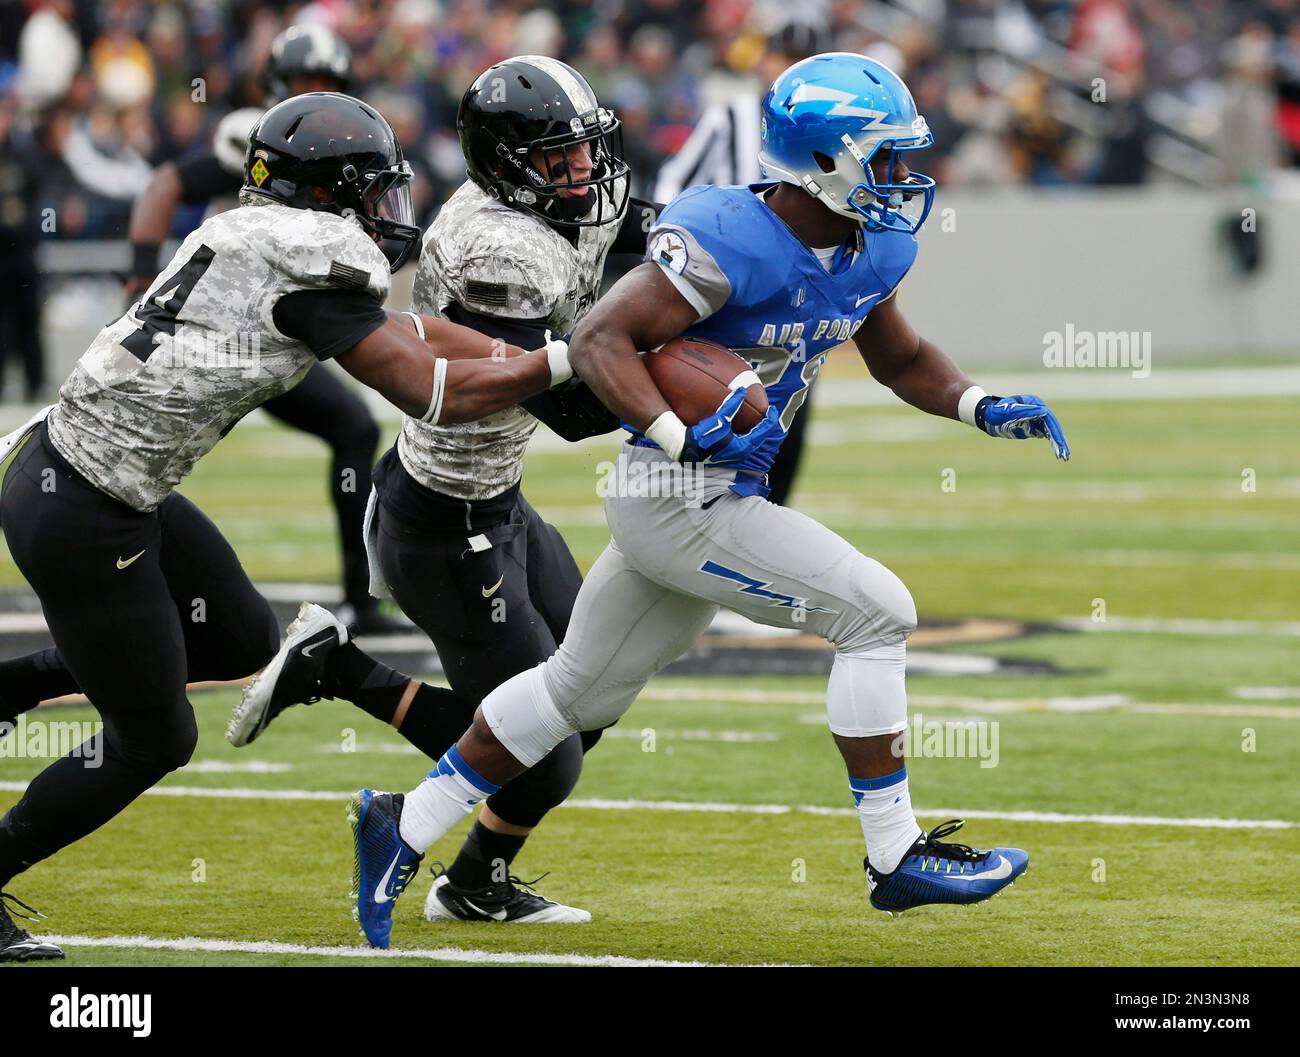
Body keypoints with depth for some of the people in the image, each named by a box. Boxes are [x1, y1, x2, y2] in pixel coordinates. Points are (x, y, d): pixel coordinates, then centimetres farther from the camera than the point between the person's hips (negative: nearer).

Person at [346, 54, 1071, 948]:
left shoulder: (870, 252, 3)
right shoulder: (728, 242, -23)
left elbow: (902, 361, 20)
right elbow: (601, 343, -26)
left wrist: (984, 408, 3)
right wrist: (683, 441, -38)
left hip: (720, 497, 9)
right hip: (678, 502, -9)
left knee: (581, 690, 18)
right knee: (875, 612, -12)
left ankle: (405, 830, 28)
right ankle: (896, 857, -3)